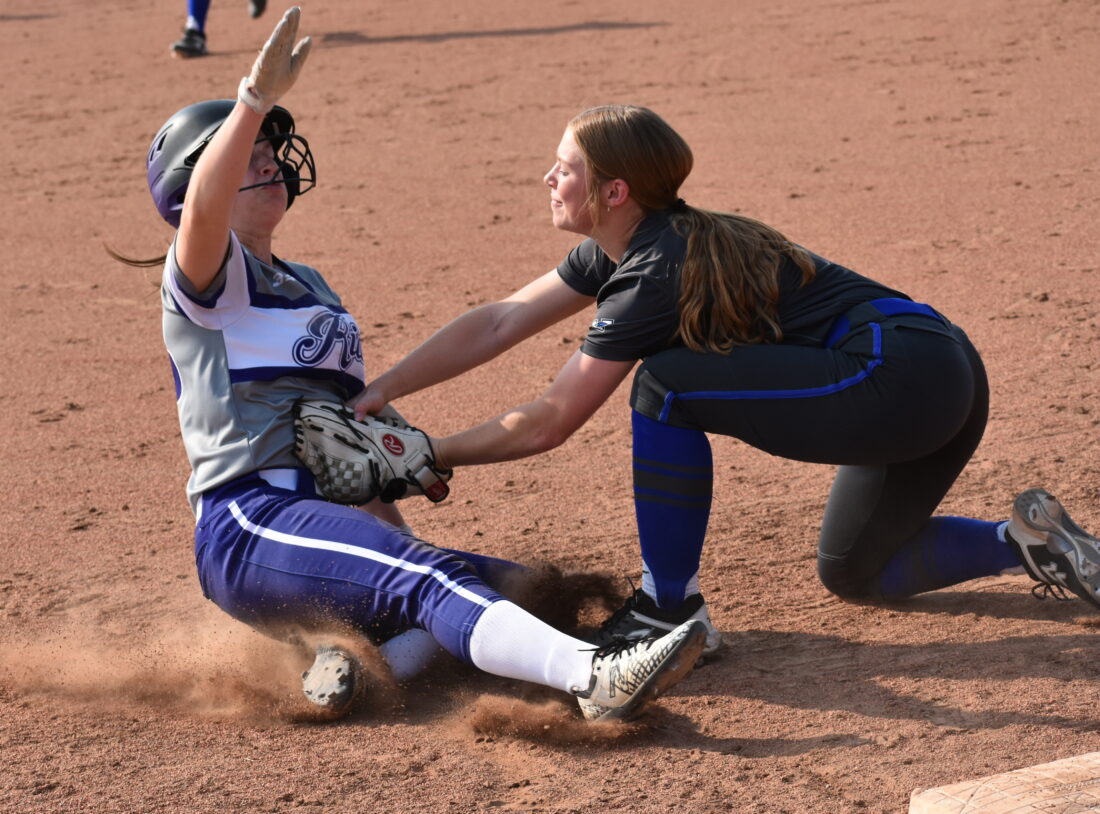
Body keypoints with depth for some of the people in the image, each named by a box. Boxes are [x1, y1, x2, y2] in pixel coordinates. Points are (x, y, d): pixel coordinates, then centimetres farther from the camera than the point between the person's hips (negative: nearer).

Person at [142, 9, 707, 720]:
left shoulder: (309, 287, 27)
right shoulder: (206, 276, 2)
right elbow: (203, 210, -22)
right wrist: (256, 98, -33)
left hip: (334, 519, 9)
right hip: (252, 527, -9)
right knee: (431, 577, -32)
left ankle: (352, 660, -26)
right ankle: (596, 678, -53)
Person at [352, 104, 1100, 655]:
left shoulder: (654, 276, -15)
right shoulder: (622, 251, 11)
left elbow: (547, 425, -10)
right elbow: (497, 325, 15)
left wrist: (432, 457, 1)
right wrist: (380, 394, 11)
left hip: (898, 380, -10)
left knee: (668, 388, -13)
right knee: (853, 573, 26)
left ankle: (671, 608, -5)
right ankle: (1030, 540, 16)